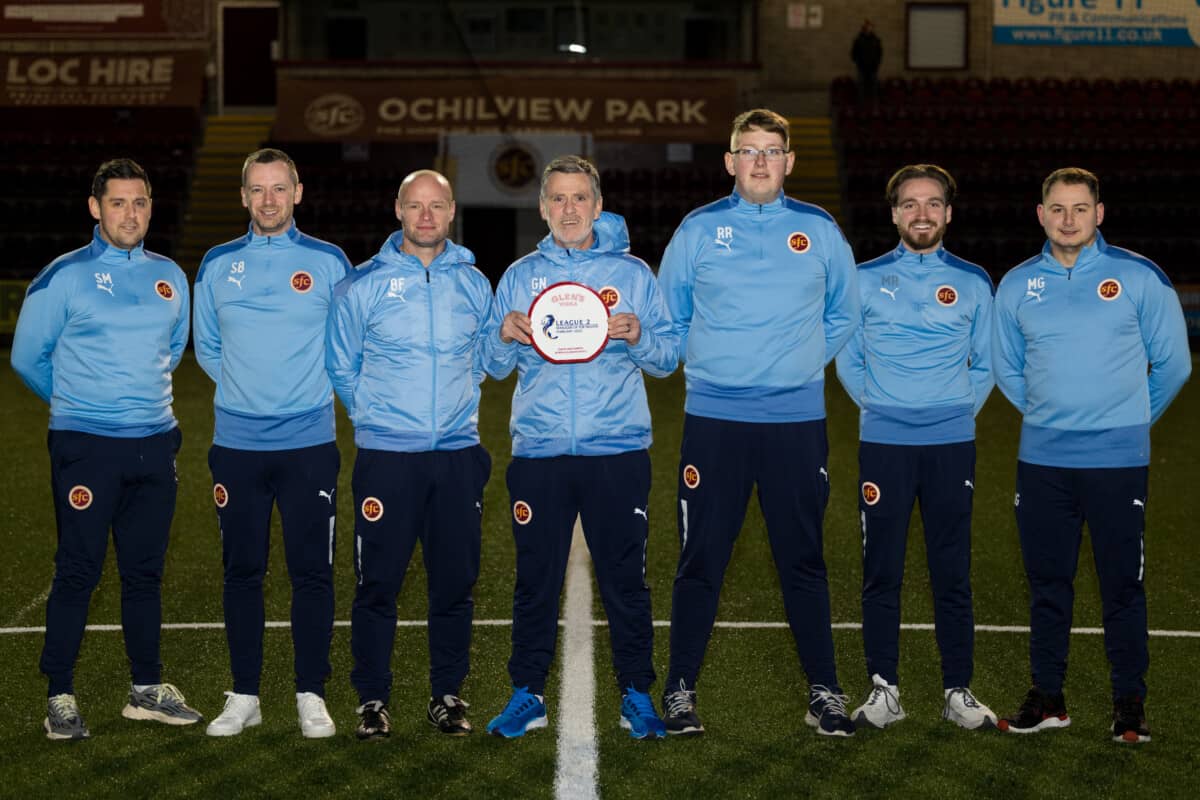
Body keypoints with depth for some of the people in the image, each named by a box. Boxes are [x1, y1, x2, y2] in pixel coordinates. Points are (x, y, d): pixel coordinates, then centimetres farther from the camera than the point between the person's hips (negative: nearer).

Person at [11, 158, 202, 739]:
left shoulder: (170, 277, 9)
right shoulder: (63, 277, -5)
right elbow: (28, 358, 3)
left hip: (154, 445, 4)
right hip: (85, 447, -4)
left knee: (145, 571, 11)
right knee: (78, 573, -3)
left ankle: (147, 689, 21)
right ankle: (60, 697, 5)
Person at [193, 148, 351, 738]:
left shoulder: (328, 263, 2)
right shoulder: (218, 266, 7)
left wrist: (314, 391, 5)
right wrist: (246, 388, 9)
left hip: (309, 443, -2)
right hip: (236, 444, 2)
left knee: (311, 571, -1)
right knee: (242, 571, 6)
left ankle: (312, 696, 8)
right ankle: (243, 696, 15)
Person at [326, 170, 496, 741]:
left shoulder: (473, 283, 8)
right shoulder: (364, 285, 1)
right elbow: (341, 366, 9)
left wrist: (456, 403, 12)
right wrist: (373, 412, 7)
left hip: (458, 453, 2)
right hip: (386, 454, -2)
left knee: (456, 580, 5)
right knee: (378, 580, -2)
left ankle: (447, 694, 16)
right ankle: (372, 698, 8)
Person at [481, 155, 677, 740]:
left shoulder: (632, 274, 7)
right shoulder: (520, 276, 11)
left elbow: (667, 361, 6)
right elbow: (495, 367, 12)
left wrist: (637, 338, -14)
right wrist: (506, 337, -9)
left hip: (618, 451, -1)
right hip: (538, 454, 1)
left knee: (625, 579, 1)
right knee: (535, 578, 4)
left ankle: (637, 696, 11)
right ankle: (527, 695, 14)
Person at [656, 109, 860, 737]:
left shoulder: (819, 231, 6)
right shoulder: (697, 230, 4)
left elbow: (842, 313, 18)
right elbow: (668, 314, 14)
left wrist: (804, 362, 9)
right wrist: (705, 362, 7)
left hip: (797, 420, 1)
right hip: (713, 419, -1)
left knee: (803, 561, 4)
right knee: (701, 561, 2)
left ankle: (825, 693, 13)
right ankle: (680, 691, 12)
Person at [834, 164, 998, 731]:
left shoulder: (972, 282, 9)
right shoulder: (866, 279, 7)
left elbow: (984, 363, 16)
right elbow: (848, 360, 13)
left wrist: (962, 408, 5)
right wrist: (878, 405, 3)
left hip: (952, 444, 0)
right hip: (883, 444, 0)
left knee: (952, 573, 2)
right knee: (881, 572, 0)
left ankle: (959, 692, 9)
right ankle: (884, 690, 8)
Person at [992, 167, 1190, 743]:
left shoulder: (1139, 277, -2)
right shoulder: (1017, 286, 6)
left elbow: (1172, 363, 6)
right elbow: (1007, 367, 20)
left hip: (1117, 461, -3)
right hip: (1042, 459, 3)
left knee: (1122, 585, 1)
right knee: (1047, 583, 9)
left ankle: (1130, 704, 11)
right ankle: (1047, 698, 19)